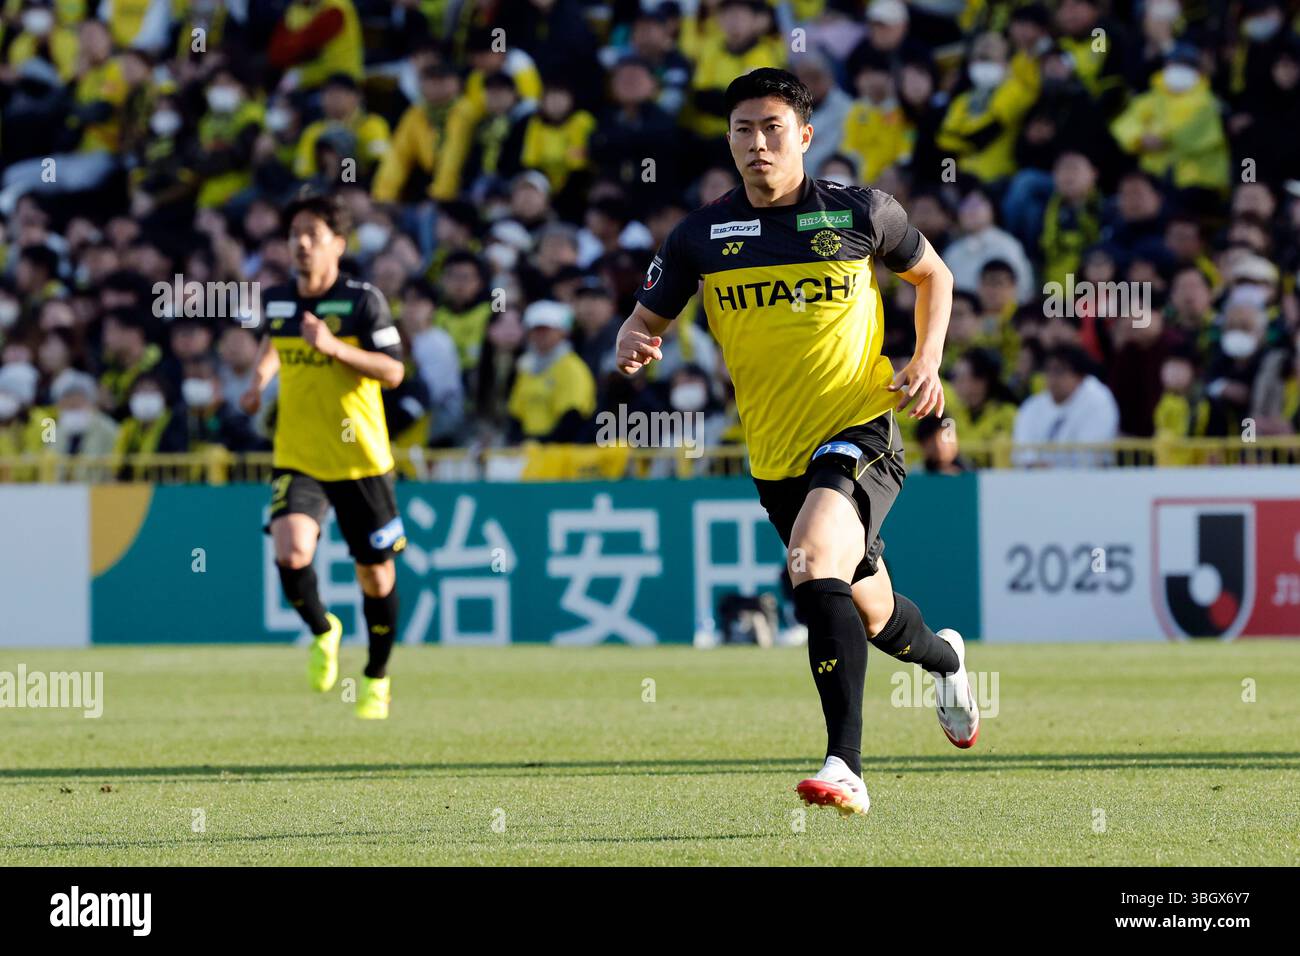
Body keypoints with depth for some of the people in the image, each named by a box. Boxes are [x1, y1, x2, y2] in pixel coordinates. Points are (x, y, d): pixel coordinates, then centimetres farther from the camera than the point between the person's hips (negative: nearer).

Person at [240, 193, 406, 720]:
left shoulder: (363, 300, -9)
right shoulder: (276, 300, 4)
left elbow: (394, 371, -13)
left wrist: (334, 346, -24)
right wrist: (259, 379, 9)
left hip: (360, 460, -2)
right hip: (296, 459, 2)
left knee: (375, 575, 7)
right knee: (291, 554, -22)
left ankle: (376, 677, 30)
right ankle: (322, 632, 9)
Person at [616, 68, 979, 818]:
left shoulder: (861, 213, -5)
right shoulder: (702, 236, 0)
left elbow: (933, 273, 13)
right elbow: (650, 316, 10)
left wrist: (928, 361, -1)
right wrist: (633, 343, -14)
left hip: (859, 428, -4)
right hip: (775, 454, 4)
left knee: (815, 561, -32)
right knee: (872, 616, 18)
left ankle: (847, 768, -33)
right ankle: (943, 657, 56)